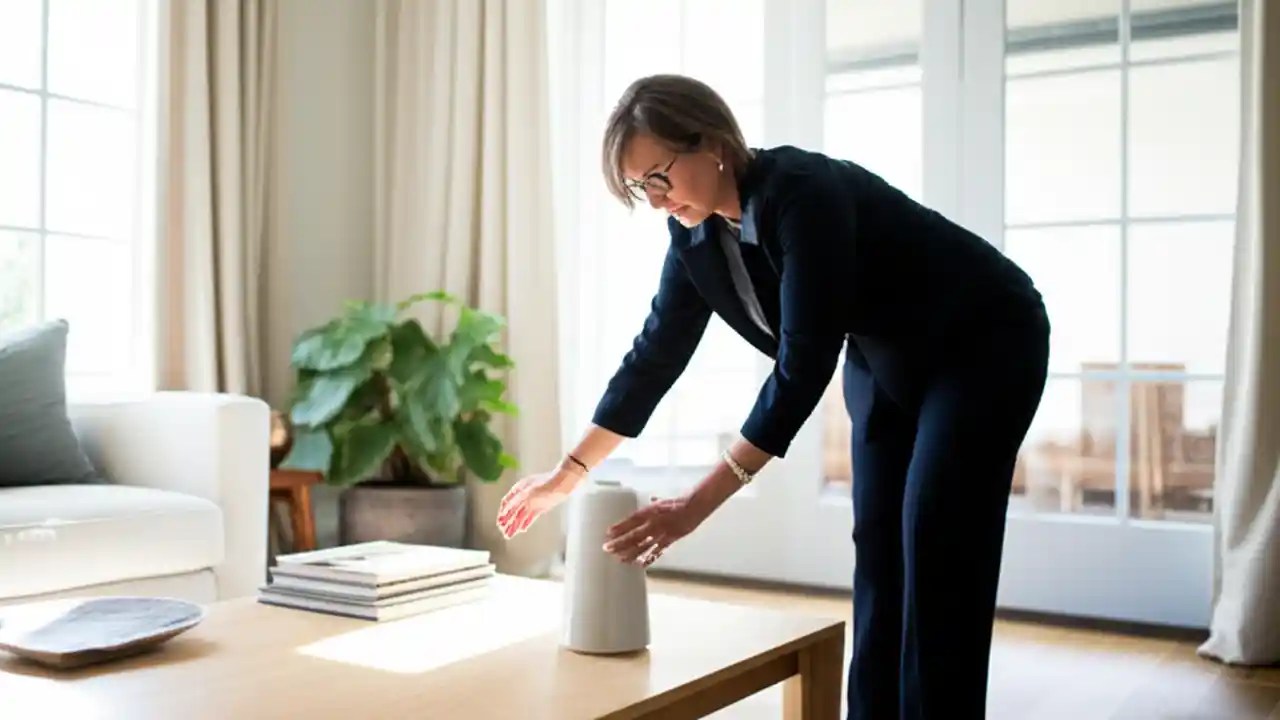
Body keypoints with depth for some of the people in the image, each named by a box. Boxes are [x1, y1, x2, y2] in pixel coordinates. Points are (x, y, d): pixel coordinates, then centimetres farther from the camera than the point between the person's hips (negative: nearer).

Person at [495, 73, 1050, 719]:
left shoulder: (806, 195, -34)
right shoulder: (698, 230, -10)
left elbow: (804, 364, -37)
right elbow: (657, 353, -3)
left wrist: (700, 503, -38)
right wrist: (568, 473, -1)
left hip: (982, 349, -7)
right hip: (883, 361, 7)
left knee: (935, 560, -10)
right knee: (876, 552, 5)